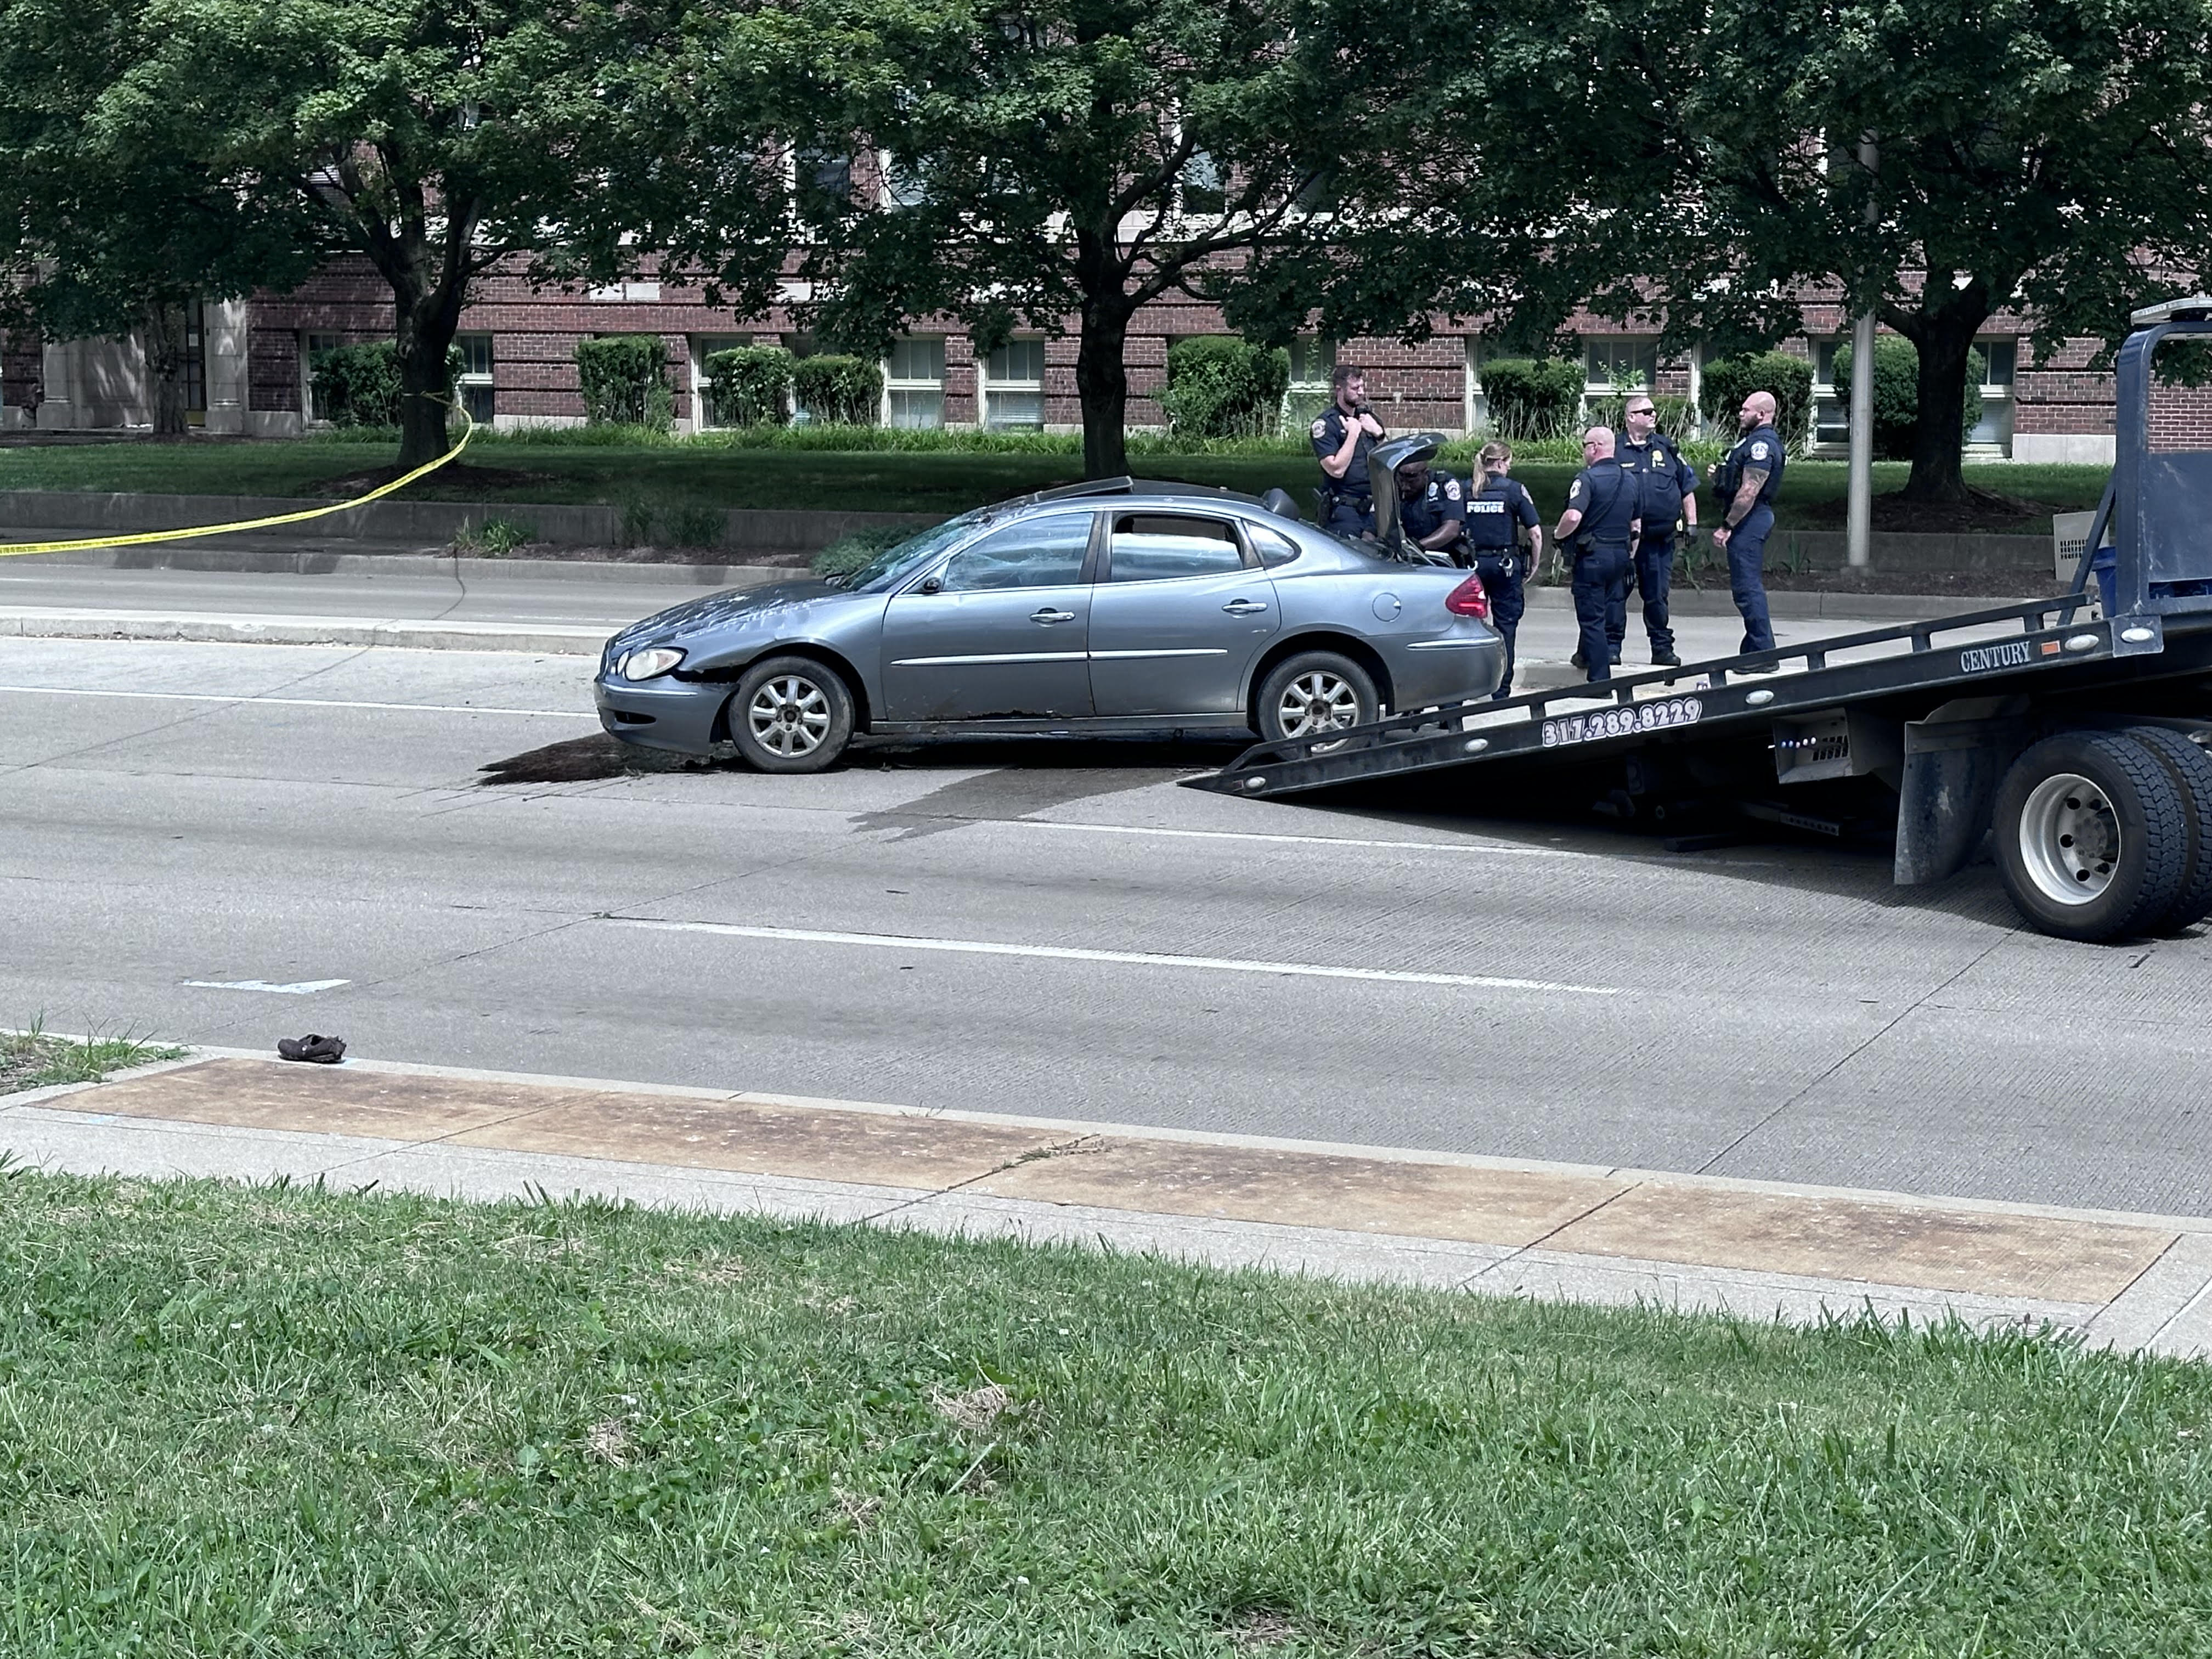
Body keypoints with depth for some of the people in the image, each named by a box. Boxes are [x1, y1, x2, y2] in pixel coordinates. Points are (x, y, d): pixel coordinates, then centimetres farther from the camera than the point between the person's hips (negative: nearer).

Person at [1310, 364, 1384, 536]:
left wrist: (1378, 433, 0)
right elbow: (1337, 470, -18)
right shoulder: (1326, 424, -7)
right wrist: (1353, 433, -13)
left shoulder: (1368, 417, 14)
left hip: (1373, 508, 6)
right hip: (1344, 511, -6)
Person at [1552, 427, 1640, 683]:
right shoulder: (1630, 480, 10)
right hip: (1621, 555, 7)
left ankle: (1600, 680, -2)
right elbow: (1637, 525, 17)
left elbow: (1573, 517, -27)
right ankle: (1586, 656, 40)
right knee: (1598, 609, 26)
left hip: (1593, 554, -7)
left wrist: (1558, 535, -9)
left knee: (1591, 616, -1)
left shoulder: (1588, 478, -15)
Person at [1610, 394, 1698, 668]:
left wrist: (1691, 523, 11)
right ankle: (1611, 646, 6)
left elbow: (1687, 488, 17)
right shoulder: (1614, 448, 0)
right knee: (1615, 594, -1)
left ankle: (1662, 648, 16)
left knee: (1657, 595, 9)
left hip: (1660, 538, 3)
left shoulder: (1666, 448, 11)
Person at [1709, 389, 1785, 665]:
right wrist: (1722, 475, 9)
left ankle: (1763, 654, -10)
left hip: (1749, 519, -11)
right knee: (1750, 587, 14)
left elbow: (1749, 492, -22)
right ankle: (1755, 651, 19)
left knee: (1747, 588, -10)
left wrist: (1726, 526, -19)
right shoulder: (1757, 440, 18)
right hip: (1754, 519, 11)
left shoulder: (1761, 443, -16)